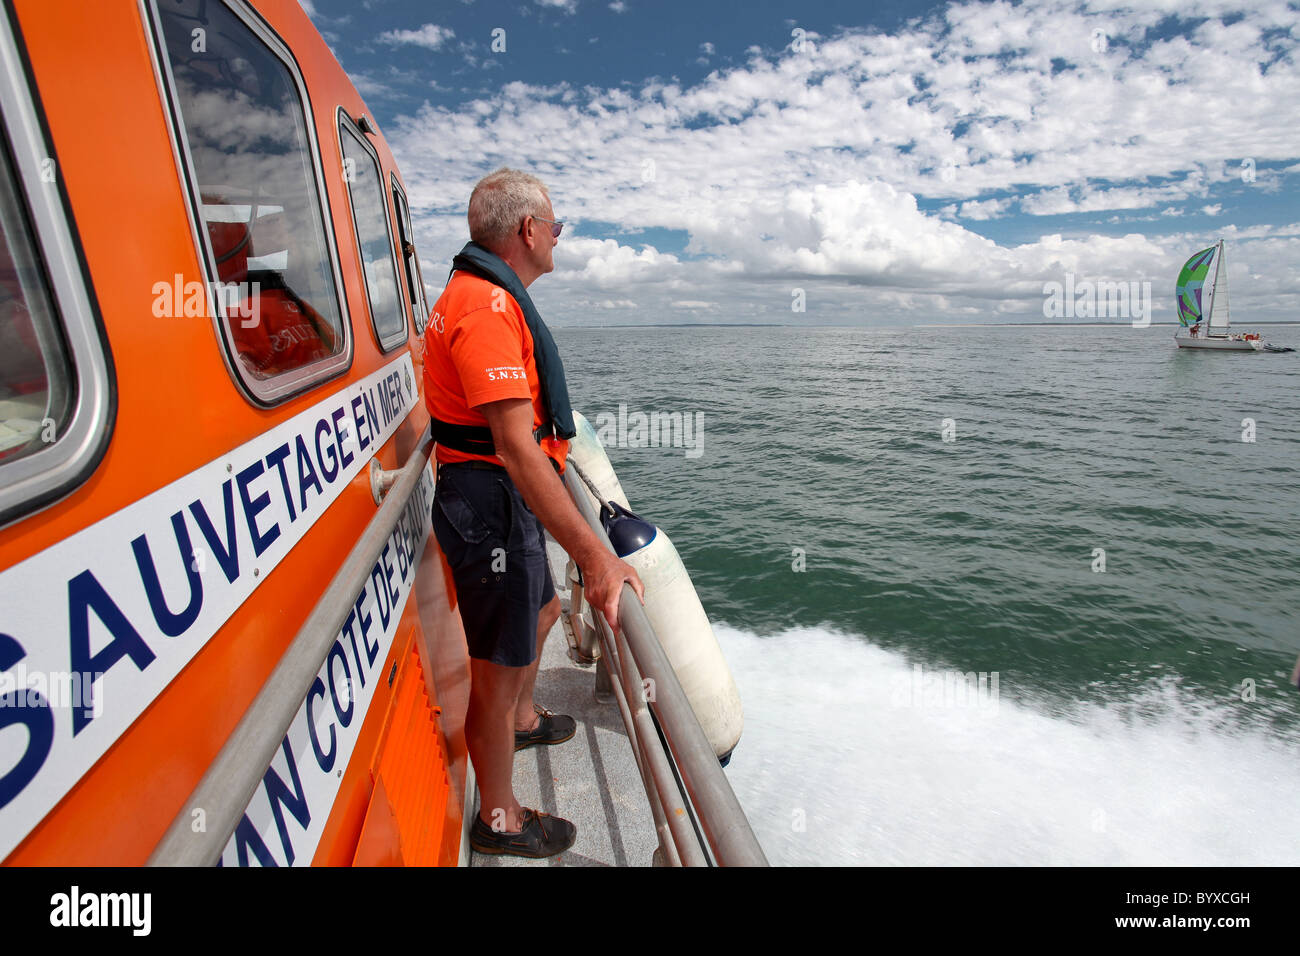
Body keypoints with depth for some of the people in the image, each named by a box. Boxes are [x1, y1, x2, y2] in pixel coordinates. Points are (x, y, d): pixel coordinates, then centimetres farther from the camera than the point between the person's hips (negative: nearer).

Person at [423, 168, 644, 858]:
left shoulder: (489, 296, 16)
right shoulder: (488, 305, -21)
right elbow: (516, 447, -31)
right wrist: (593, 555, -33)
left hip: (506, 498, 11)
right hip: (491, 505, -11)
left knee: (542, 609, 28)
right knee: (499, 667, 4)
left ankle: (522, 719, 53)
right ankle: (498, 820, 25)